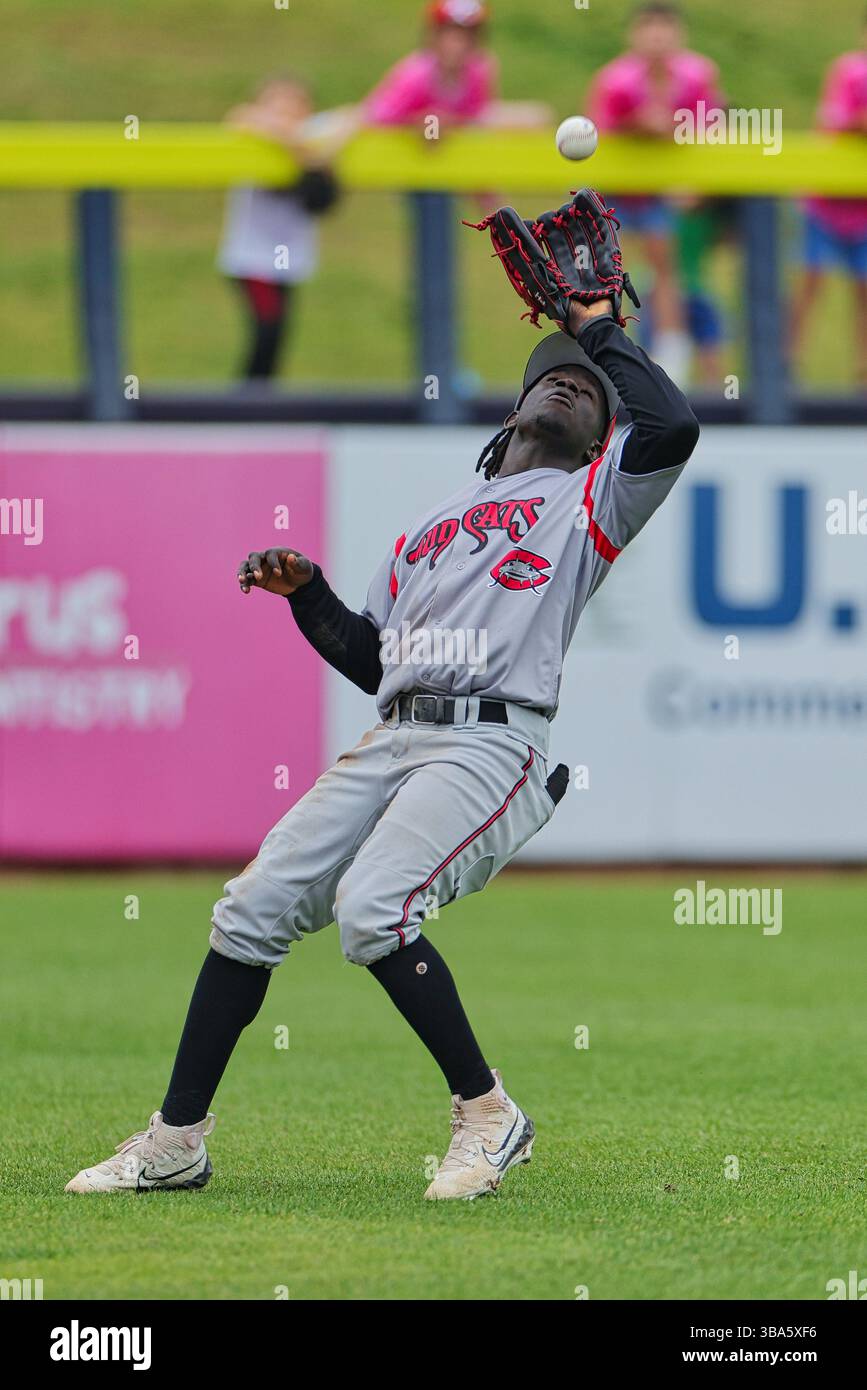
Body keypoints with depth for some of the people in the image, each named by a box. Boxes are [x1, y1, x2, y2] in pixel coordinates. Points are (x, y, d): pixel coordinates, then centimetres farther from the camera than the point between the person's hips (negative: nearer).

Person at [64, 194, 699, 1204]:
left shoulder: (589, 502, 11)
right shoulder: (434, 524, 29)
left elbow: (671, 427, -11)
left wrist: (598, 330, 1)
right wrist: (306, 593, 11)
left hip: (494, 744, -7)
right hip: (393, 742, 7)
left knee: (372, 909, -28)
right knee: (253, 910, -3)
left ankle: (487, 1114, -14)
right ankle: (175, 1145, 4)